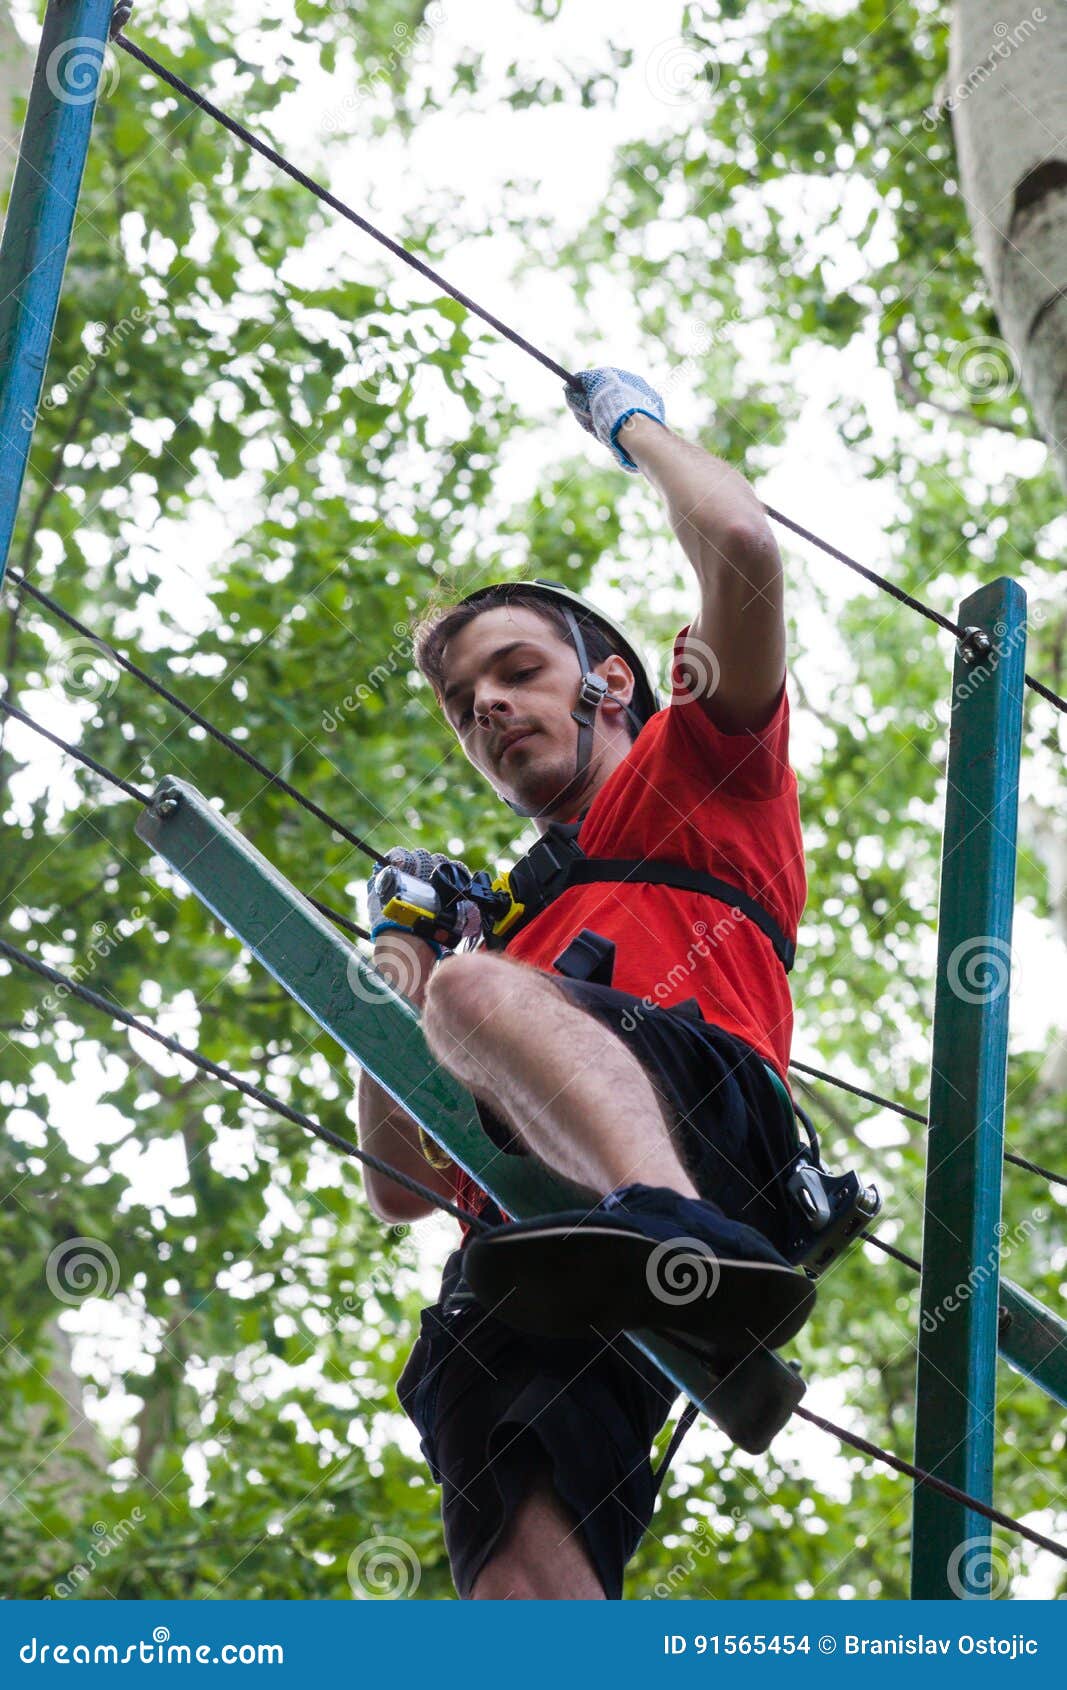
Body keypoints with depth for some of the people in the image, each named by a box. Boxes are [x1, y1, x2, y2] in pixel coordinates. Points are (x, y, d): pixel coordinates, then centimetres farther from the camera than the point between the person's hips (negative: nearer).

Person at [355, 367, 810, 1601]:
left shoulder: (698, 775, 30)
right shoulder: (510, 916, 43)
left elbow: (741, 546, 12)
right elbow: (404, 1188, 35)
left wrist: (634, 422, 30)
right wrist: (390, 981, 24)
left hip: (707, 1117, -4)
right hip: (529, 1254, 5)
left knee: (483, 989, -34)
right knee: (525, 1572, -24)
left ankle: (679, 1227, -61)